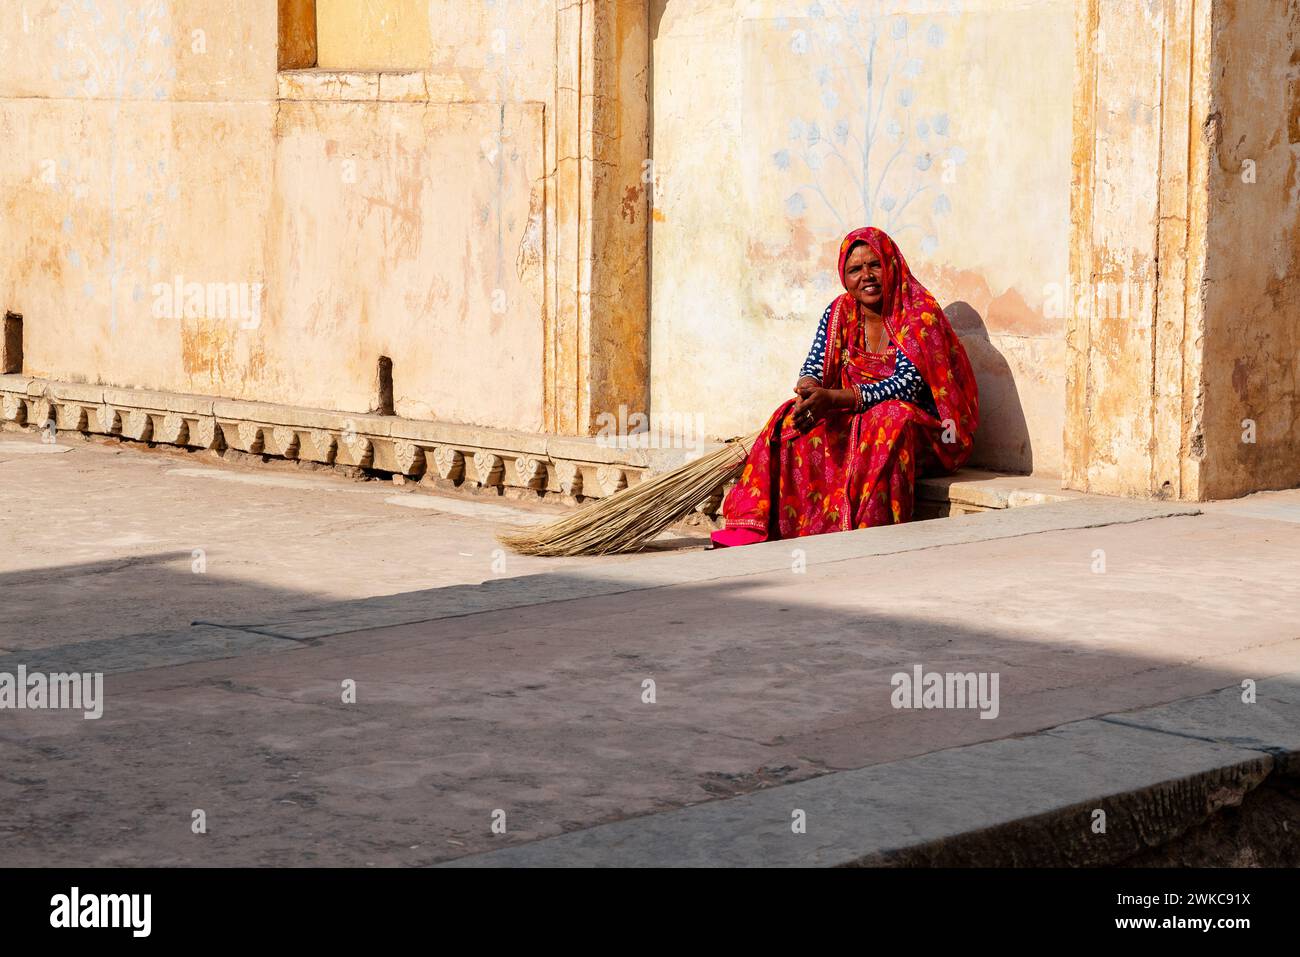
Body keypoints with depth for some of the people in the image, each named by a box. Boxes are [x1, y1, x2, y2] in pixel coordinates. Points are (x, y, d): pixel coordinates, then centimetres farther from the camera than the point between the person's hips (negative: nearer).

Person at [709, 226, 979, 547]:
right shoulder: (838, 313, 6)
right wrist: (808, 394, -27)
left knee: (890, 419, -38)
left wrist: (833, 398, -33)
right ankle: (750, 533, -22)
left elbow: (908, 385, -23)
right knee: (792, 422, -17)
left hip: (919, 428, -5)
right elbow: (814, 367, 0)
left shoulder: (918, 313, -12)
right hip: (852, 420, 5)